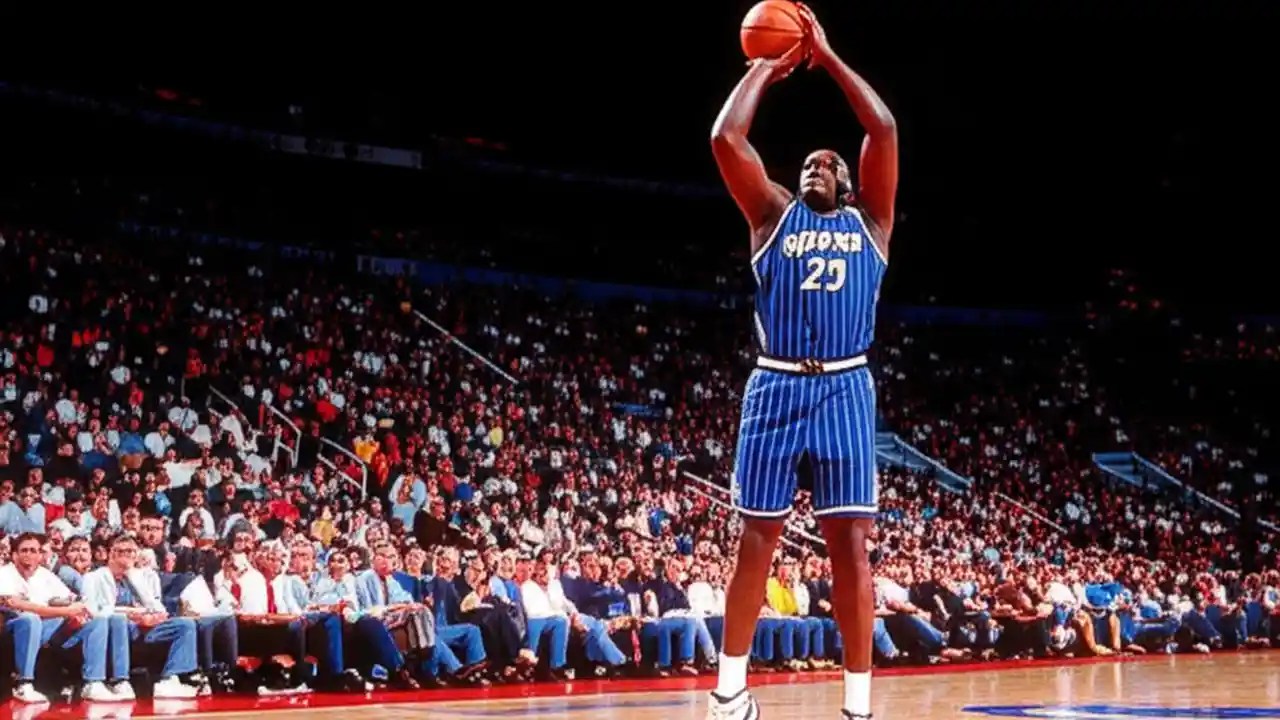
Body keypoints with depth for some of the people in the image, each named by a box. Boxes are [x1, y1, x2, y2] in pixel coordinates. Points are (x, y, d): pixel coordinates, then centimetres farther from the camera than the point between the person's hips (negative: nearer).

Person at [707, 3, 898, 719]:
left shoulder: (869, 219, 15)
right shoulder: (774, 214, 14)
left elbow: (885, 130, 4)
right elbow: (726, 138, 2)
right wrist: (769, 66, 12)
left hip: (845, 391, 0)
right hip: (776, 388, 0)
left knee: (851, 545, -3)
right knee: (757, 540, 3)